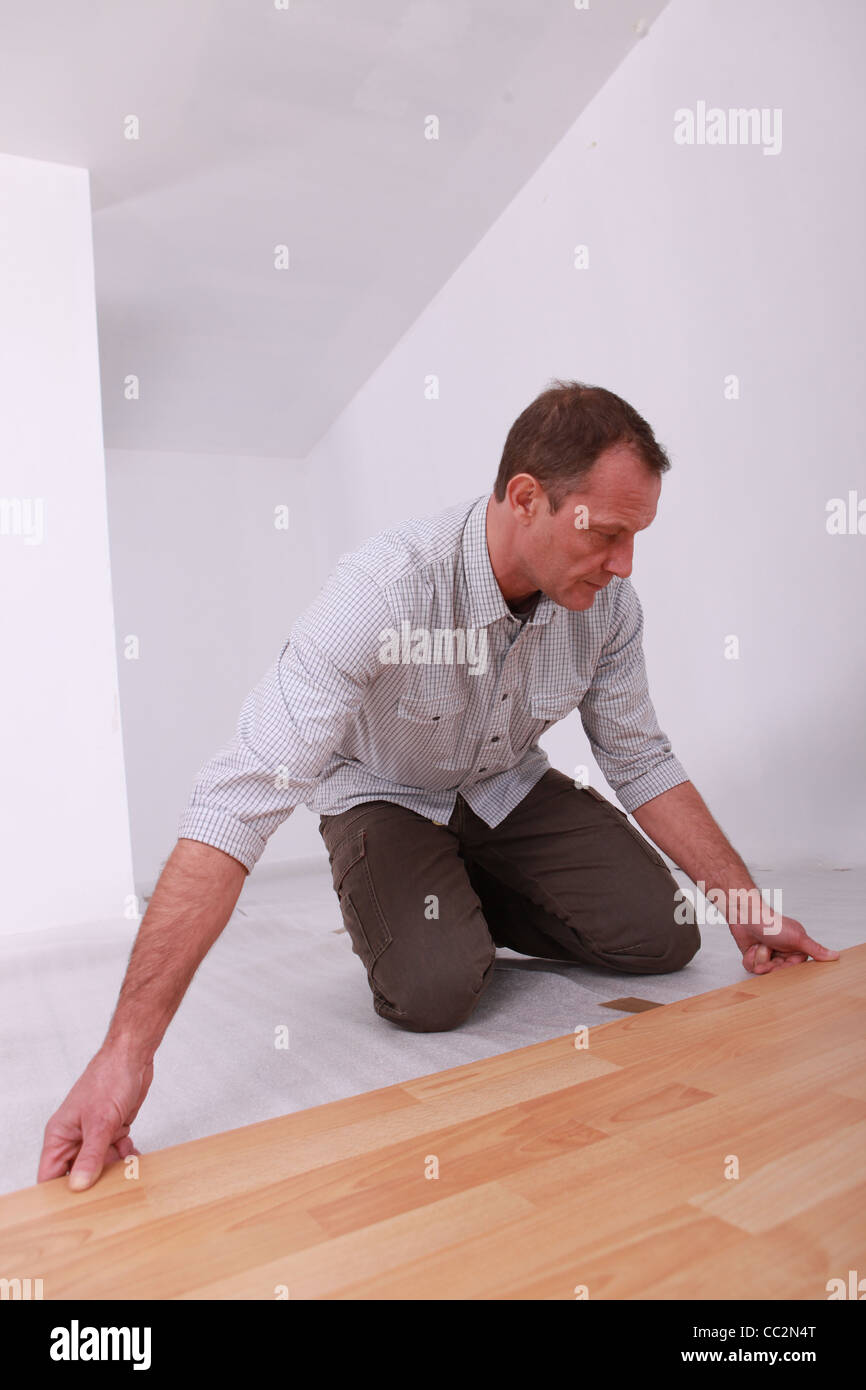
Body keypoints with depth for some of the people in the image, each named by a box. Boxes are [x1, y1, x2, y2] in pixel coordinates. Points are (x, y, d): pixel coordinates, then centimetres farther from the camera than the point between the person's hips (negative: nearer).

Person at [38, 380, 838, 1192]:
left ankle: (470, 901, 13)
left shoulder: (607, 603, -18)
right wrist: (128, 1048, -43)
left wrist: (748, 908, -8)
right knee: (435, 988, -27)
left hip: (507, 788, 5)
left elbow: (642, 762, -3)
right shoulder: (385, 587, -37)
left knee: (662, 936, -11)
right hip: (383, 796, -4)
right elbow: (242, 799, -41)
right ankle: (382, 907, 8)